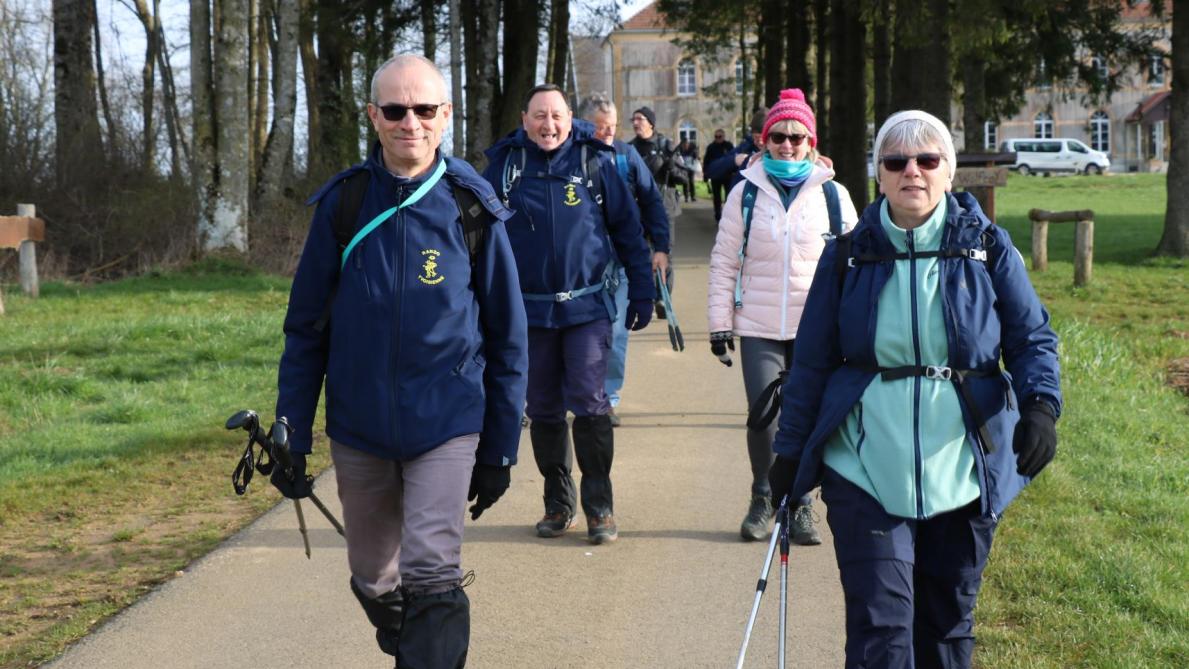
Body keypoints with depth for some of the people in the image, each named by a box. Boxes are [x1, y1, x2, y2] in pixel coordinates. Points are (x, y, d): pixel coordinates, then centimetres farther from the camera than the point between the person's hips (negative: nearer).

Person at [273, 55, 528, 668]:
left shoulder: (471, 208, -5)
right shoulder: (343, 204, -2)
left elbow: (507, 336, 2)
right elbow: (306, 328, 3)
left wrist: (500, 449, 2)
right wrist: (291, 438, 0)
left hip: (446, 427, -2)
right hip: (359, 432, 2)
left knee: (430, 576, -16)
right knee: (374, 581, 15)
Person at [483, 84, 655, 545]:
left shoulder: (596, 161, 1)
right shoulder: (504, 165, 3)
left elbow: (627, 229, 6)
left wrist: (641, 293, 4)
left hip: (588, 306, -2)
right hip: (530, 310, 2)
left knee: (589, 403, -9)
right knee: (543, 411, 8)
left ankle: (599, 506, 2)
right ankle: (557, 503, 22)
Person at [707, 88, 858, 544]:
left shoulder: (832, 194, 5)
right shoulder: (746, 192, 5)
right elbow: (724, 262, 8)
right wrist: (719, 323, 4)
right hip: (759, 329, 0)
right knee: (763, 417, -6)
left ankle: (801, 505, 18)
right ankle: (762, 499, 17)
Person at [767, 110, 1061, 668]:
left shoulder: (987, 248, 2)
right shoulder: (849, 255, 2)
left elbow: (1033, 338, 4)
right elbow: (812, 361, 8)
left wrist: (1040, 406, -16)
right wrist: (790, 452, 9)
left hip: (962, 472, 1)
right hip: (867, 473, -1)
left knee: (947, 623, 13)